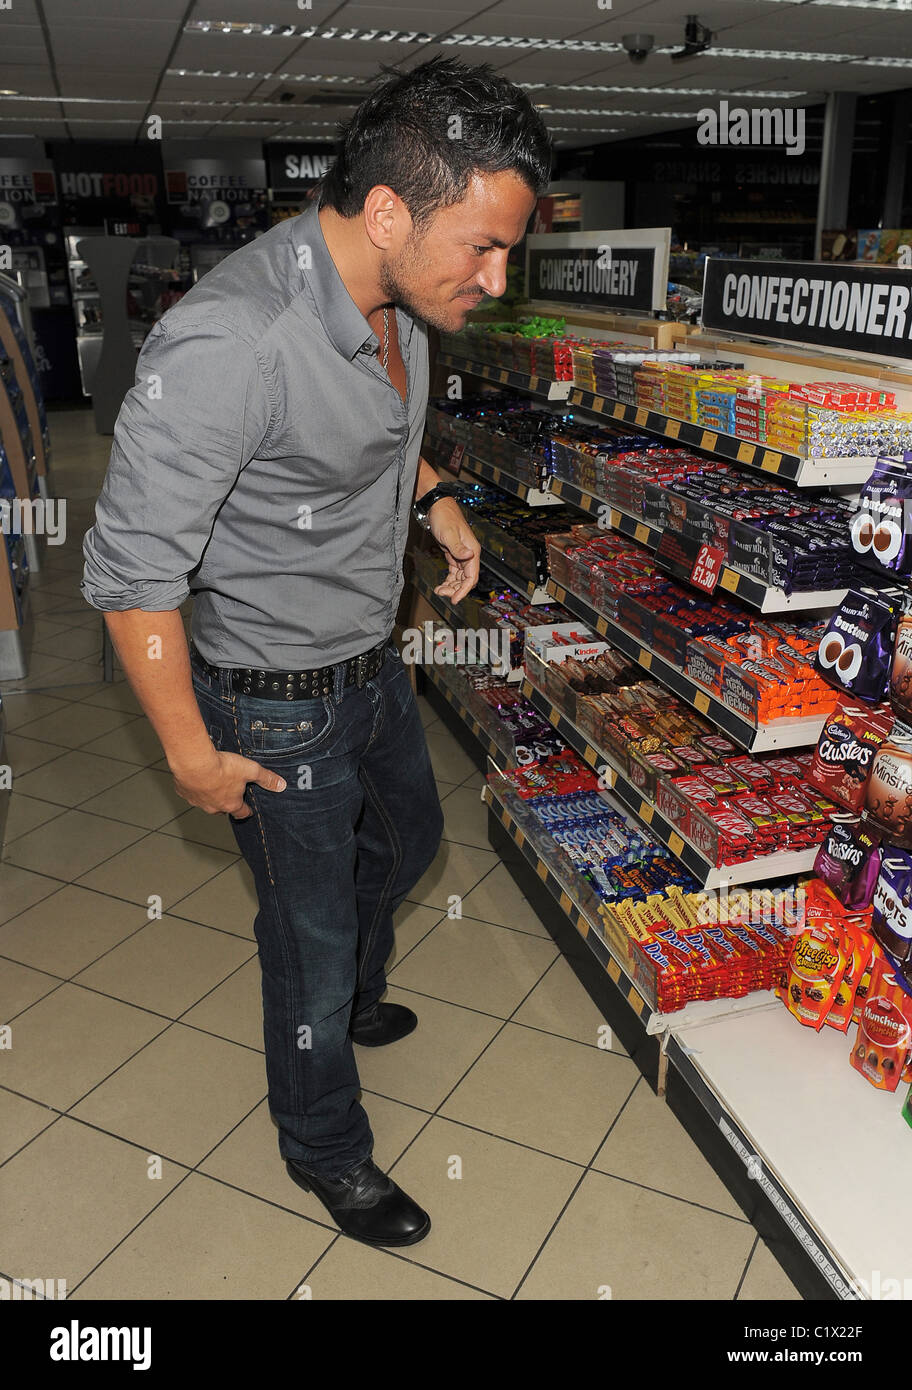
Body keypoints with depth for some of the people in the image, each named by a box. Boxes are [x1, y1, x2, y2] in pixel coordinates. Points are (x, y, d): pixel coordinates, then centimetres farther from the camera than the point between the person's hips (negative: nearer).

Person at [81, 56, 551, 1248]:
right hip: (278, 708, -8)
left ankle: (351, 1002, 60)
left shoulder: (399, 299, -6)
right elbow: (132, 570, -26)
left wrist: (434, 498, 5)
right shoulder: (227, 343, -34)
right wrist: (192, 755, -18)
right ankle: (324, 1148, 40)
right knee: (313, 929, 11)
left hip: (372, 661, 9)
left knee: (408, 840, 29)